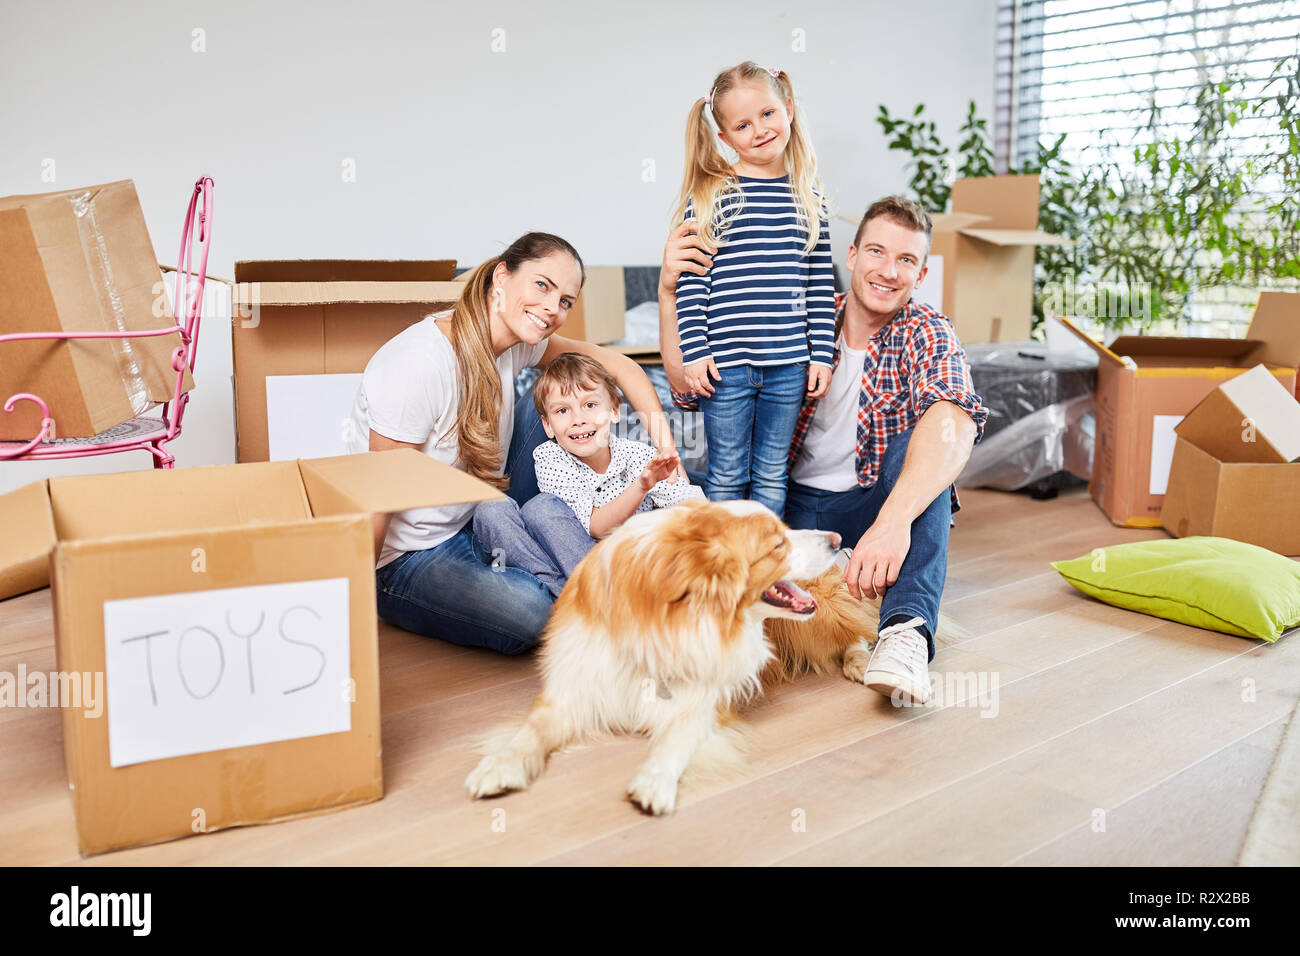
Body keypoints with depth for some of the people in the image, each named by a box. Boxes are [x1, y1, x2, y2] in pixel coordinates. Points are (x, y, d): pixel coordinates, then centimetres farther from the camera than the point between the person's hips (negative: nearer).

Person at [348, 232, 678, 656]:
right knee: (528, 609, -31)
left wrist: (660, 430, -8)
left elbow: (616, 364, 6)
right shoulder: (417, 366, -27)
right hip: (402, 559, -8)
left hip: (473, 526, 8)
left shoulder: (515, 342, -4)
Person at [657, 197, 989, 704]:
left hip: (879, 505, 0)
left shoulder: (929, 335, -7)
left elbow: (952, 422, -30)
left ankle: (906, 629, -43)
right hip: (797, 504, 1)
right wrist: (669, 291, -23)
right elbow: (689, 383, -6)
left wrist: (892, 521, -48)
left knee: (923, 441, -32)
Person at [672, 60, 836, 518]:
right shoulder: (709, 194, -3)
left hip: (789, 364, 3)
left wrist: (822, 353, 5)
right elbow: (691, 280, -5)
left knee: (771, 477, 13)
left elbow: (821, 280, 9)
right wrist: (694, 352, -10)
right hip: (726, 362, -3)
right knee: (727, 476, 8)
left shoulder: (808, 194, 8)